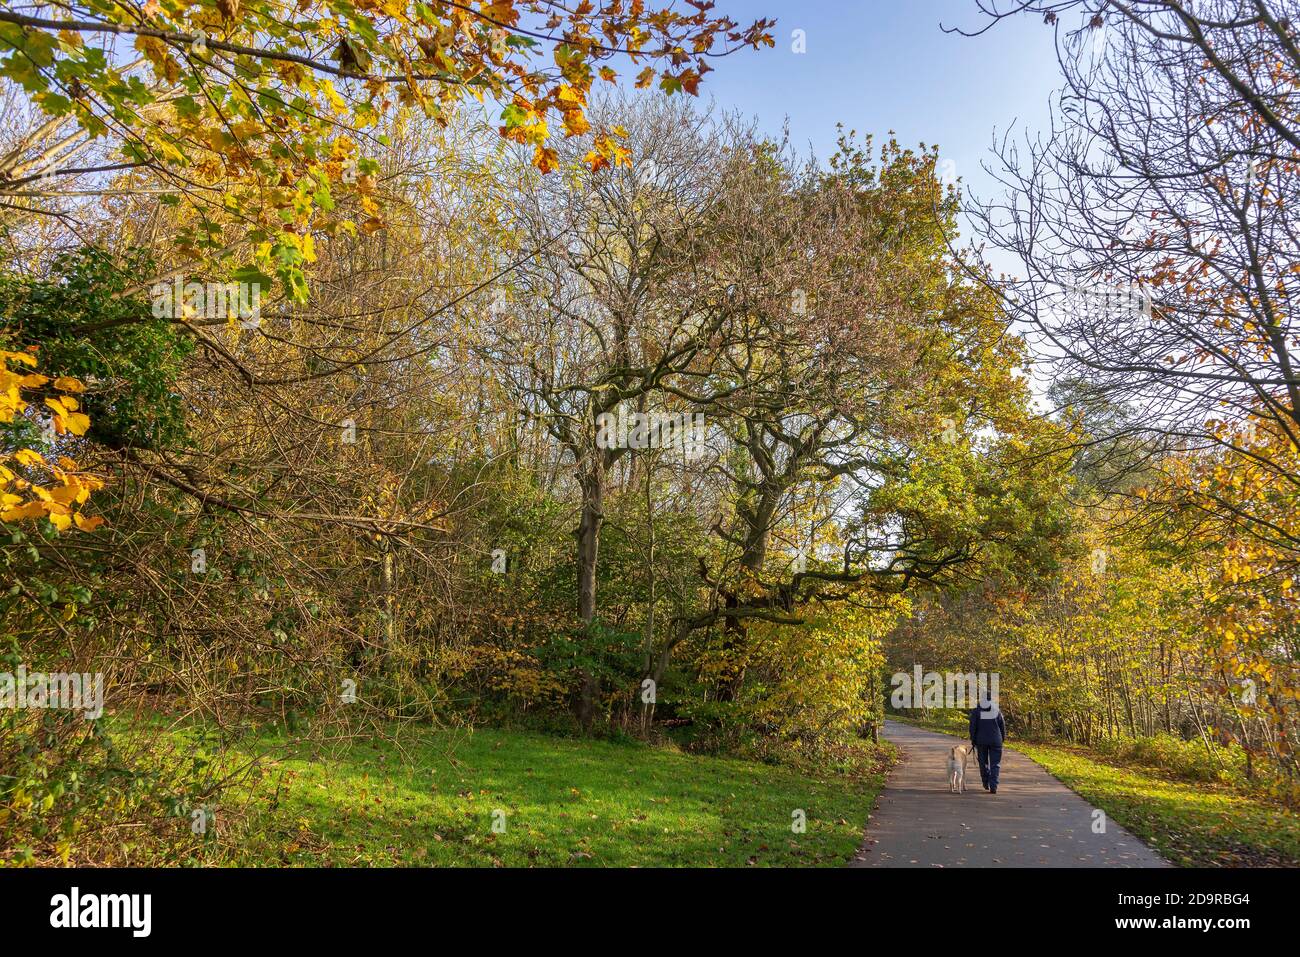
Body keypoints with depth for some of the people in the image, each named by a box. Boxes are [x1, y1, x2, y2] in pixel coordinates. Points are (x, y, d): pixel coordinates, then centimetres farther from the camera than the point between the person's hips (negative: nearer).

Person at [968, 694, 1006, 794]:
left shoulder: (976, 711, -4)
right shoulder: (996, 710, -2)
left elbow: (973, 727, -5)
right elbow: (1002, 725, 4)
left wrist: (973, 740, 4)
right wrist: (1003, 738, 18)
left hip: (981, 741, 0)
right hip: (995, 741, 0)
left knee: (983, 762, 17)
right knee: (995, 764, 2)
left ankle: (986, 783, 25)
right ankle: (993, 787, -9)